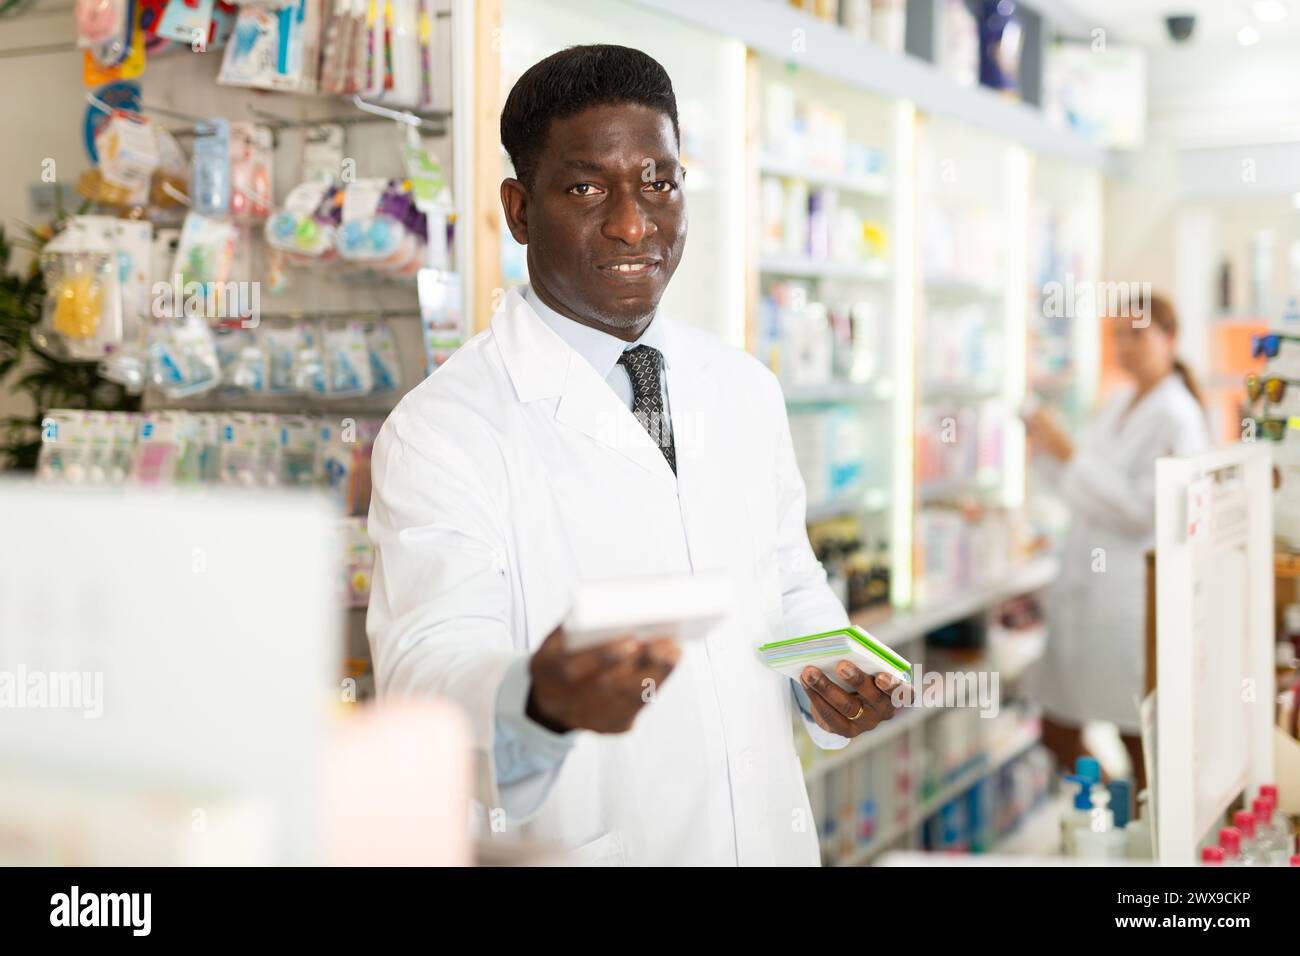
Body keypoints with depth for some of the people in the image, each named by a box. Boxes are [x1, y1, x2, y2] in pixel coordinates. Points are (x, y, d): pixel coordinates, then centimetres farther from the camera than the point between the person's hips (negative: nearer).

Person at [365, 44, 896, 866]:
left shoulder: (749, 391, 2)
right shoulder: (442, 427, -15)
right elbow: (426, 665, -26)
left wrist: (827, 678, -8)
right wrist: (538, 700, -46)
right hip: (575, 845, -5)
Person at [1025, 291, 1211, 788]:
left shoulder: (1176, 416, -11)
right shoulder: (1117, 405, 13)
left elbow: (1143, 508, -19)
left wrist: (1069, 454, -20)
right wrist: (1050, 447, 5)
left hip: (1135, 594, -8)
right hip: (1084, 586, 8)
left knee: (1142, 749, 1)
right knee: (1058, 736, 13)